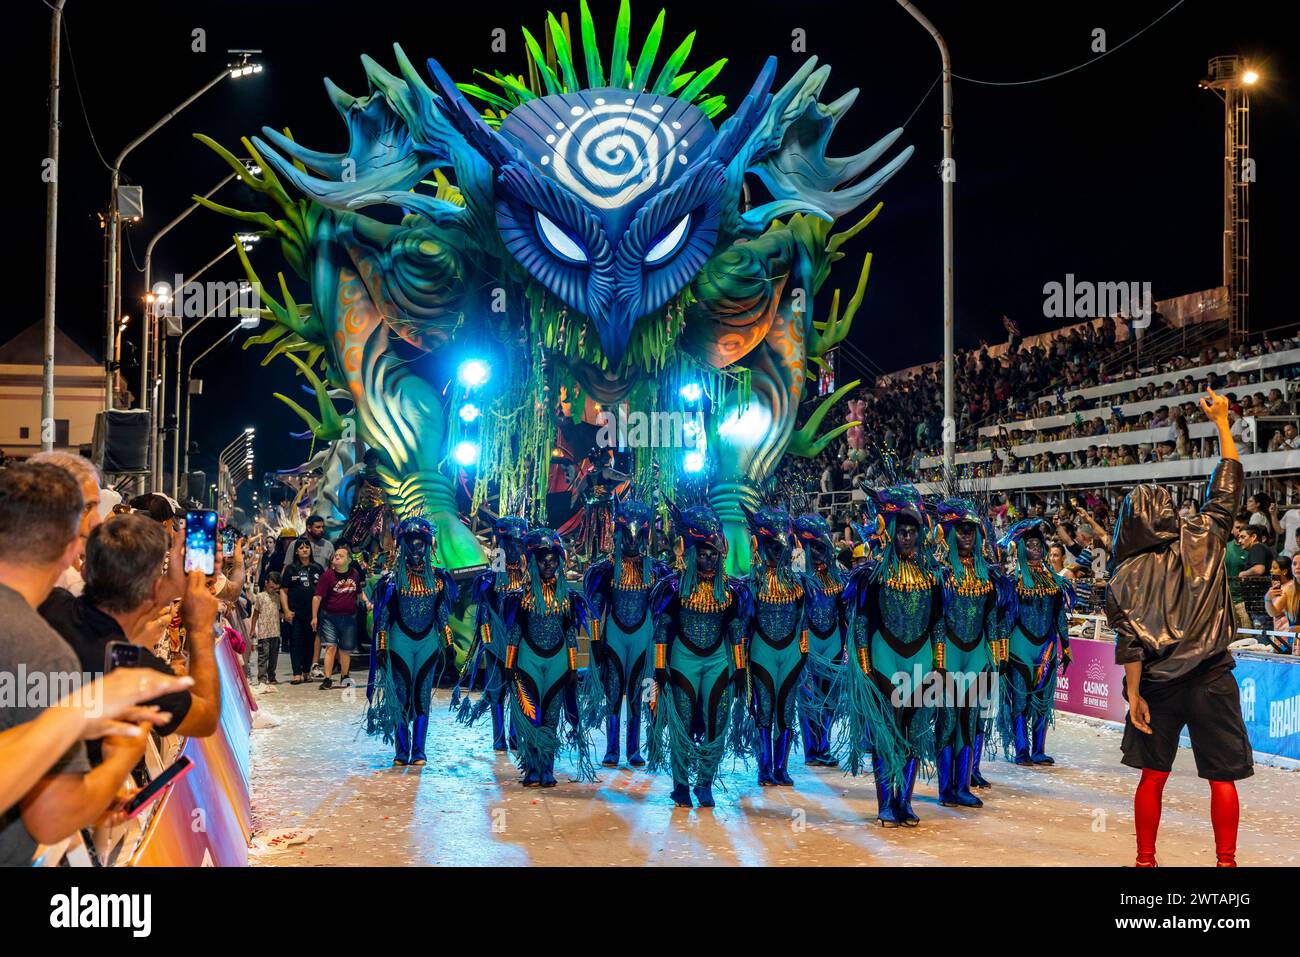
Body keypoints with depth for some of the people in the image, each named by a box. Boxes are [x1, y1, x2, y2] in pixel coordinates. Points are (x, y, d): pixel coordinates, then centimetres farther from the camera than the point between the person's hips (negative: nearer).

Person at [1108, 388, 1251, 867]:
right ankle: (1225, 862, 7)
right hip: (1211, 679, -1)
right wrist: (1221, 422, 14)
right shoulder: (1203, 540, -5)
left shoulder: (1128, 574, -3)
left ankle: (1145, 860, 15)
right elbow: (1227, 489, 7)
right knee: (1222, 777, 6)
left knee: (1153, 776, 10)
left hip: (1158, 683, 1)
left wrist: (1133, 694, -3)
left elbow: (1130, 642, -7)